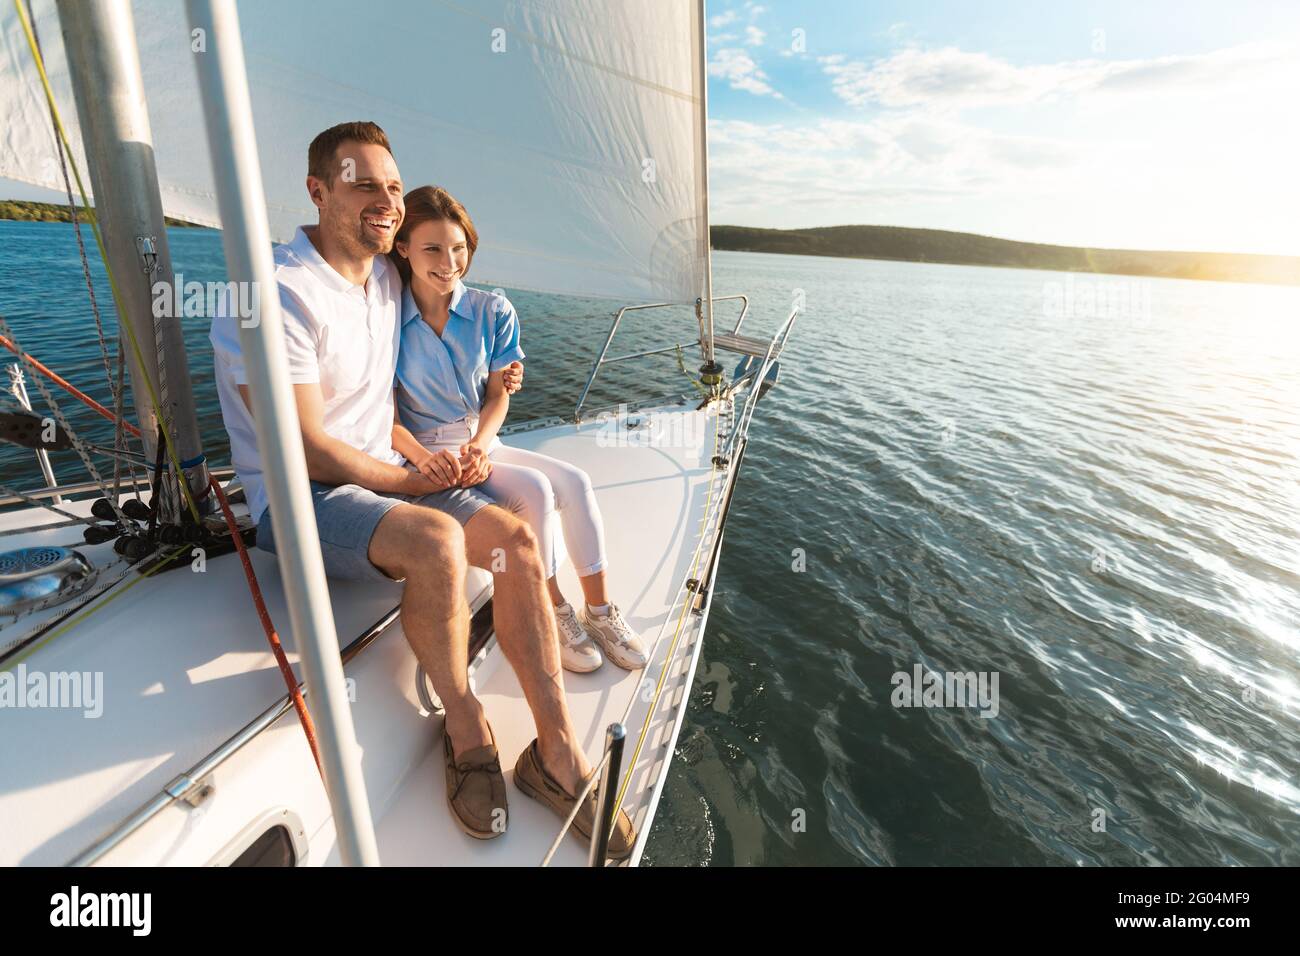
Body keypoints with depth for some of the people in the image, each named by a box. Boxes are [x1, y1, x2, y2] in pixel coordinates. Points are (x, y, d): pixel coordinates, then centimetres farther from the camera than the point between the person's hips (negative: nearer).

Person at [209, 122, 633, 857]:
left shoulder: (388, 278, 8)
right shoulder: (276, 294, -18)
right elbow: (306, 451, -20)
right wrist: (408, 481, -9)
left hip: (391, 477, 7)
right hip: (299, 499, -7)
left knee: (516, 537, -16)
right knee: (437, 539, -36)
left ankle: (559, 751, -9)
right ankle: (467, 729, -9)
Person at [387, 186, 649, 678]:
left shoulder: (492, 311, 1)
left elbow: (498, 395, -1)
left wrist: (479, 444, -20)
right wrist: (423, 457, -29)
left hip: (482, 444, 4)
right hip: (430, 456, -4)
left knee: (574, 481, -19)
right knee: (534, 489, -27)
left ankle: (599, 609, -7)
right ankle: (554, 612, -8)